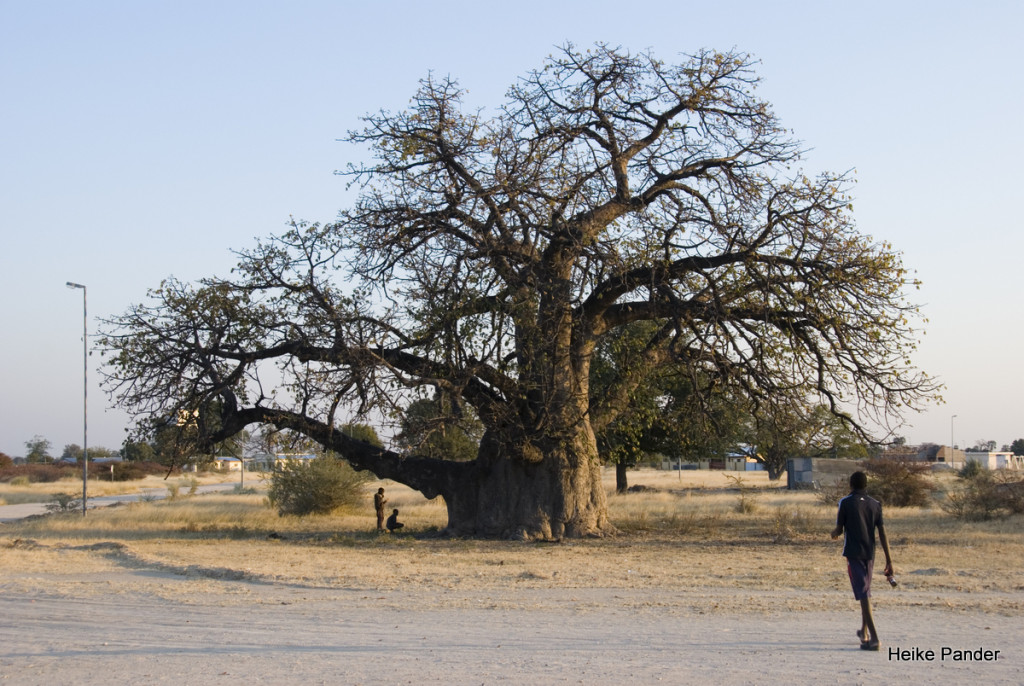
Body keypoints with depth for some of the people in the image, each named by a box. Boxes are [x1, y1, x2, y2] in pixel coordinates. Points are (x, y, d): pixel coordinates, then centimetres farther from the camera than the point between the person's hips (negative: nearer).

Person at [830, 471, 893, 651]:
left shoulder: (845, 503, -5)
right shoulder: (875, 504, 6)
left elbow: (839, 530, -2)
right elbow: (882, 533, 1)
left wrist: (834, 534, 23)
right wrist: (889, 560, 2)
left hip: (853, 553, -5)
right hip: (869, 553, 5)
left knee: (863, 594, -9)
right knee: (866, 592, 22)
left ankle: (874, 637, -18)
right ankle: (864, 631, 34)